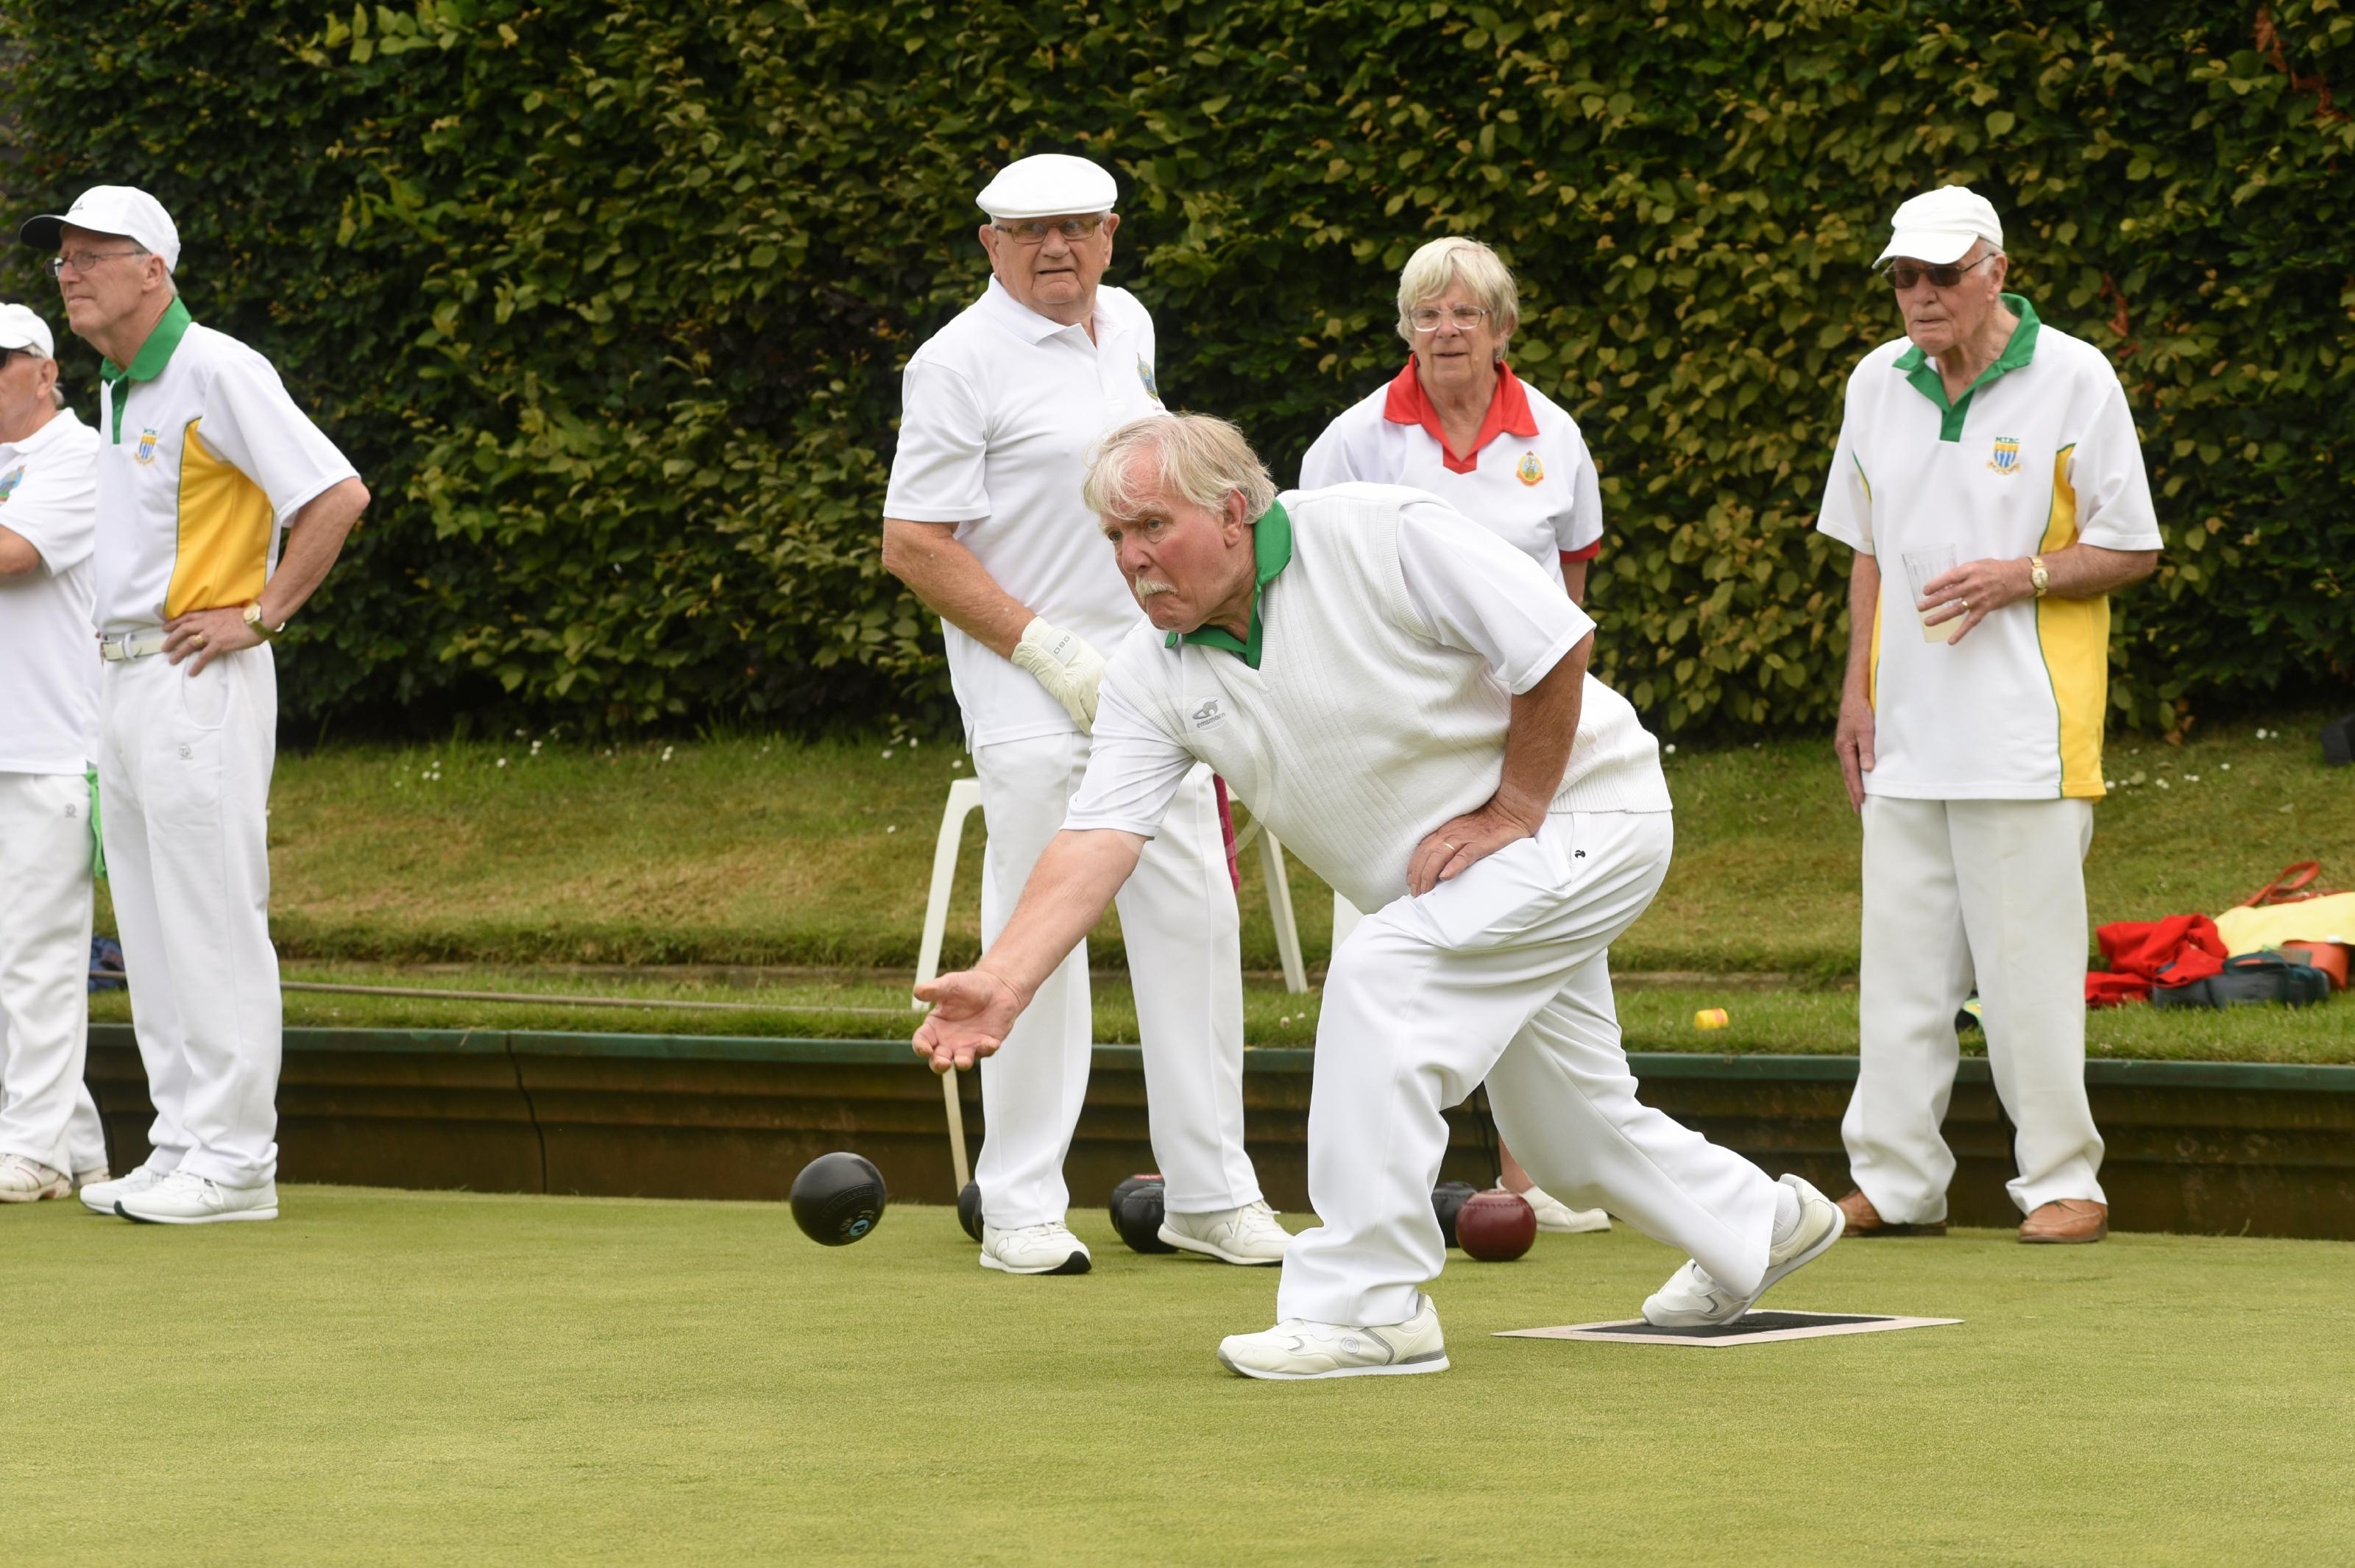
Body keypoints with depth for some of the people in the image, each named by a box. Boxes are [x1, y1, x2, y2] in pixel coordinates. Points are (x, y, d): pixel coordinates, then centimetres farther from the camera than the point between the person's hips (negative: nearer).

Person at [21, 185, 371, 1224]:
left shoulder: (217, 373, -12)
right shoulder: (116, 388, 16)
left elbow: (338, 494, -17)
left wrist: (261, 615, -15)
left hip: (198, 680, -10)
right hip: (123, 674, 10)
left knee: (212, 922, -8)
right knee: (151, 930, 10)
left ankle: (235, 1160, -7)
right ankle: (182, 1144, 14)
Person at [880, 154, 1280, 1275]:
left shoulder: (1128, 326, 12)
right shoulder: (961, 363, -10)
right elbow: (912, 545, -13)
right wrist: (1053, 655, -16)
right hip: (1032, 703, -7)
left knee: (1195, 921, 4)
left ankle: (1210, 1192, 11)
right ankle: (1021, 1211, 0)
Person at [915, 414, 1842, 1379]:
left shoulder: (1382, 537, -25)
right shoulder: (1151, 674, -7)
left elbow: (1556, 643, -21)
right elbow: (1099, 837, -16)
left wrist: (1511, 813, -19)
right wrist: (1006, 978, -30)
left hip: (1582, 809, -8)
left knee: (1379, 978, -27)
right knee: (1570, 1143, 17)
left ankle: (1366, 1302, -22)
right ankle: (1758, 1226, 47)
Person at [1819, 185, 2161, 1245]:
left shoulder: (2074, 380, -5)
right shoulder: (1878, 384, 11)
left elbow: (2132, 551, -2)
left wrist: (2017, 578, -16)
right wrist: (1857, 690, 13)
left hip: (2027, 735, -5)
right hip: (1909, 726, 5)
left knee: (2030, 965, -6)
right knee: (1898, 961, 5)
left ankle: (2063, 1183, 1)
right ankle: (1896, 1184, 10)